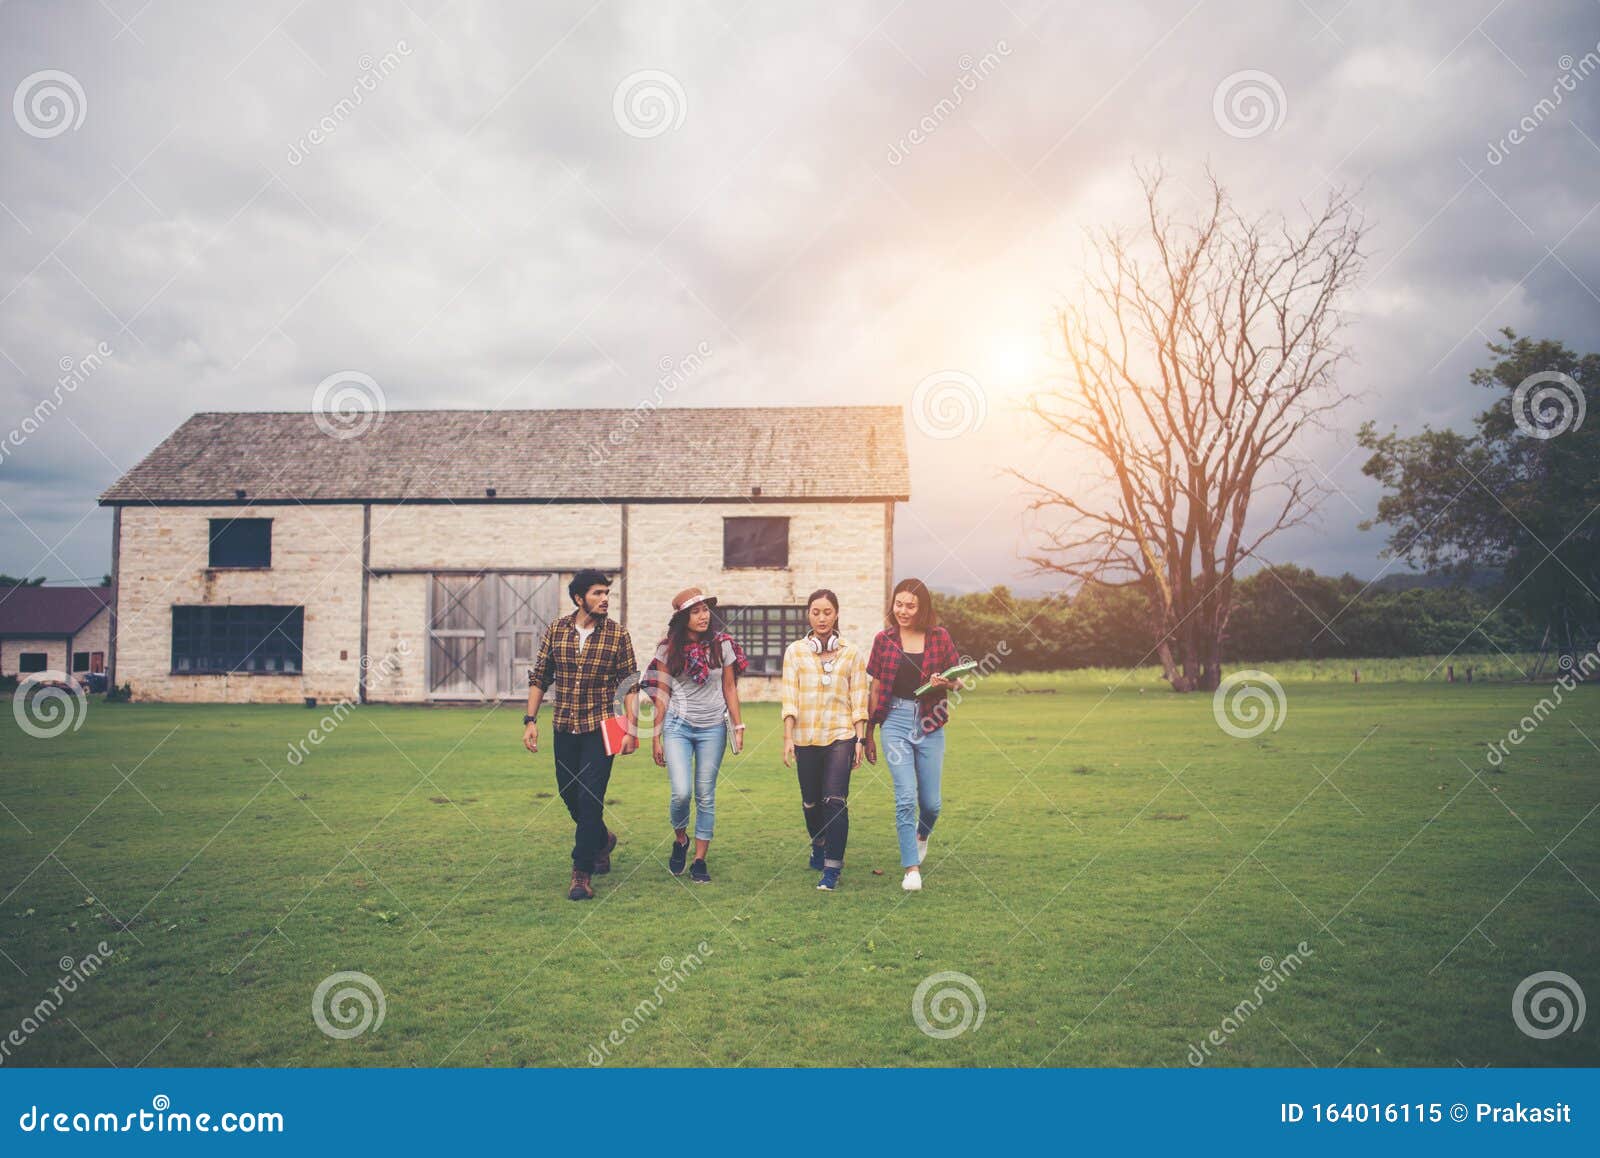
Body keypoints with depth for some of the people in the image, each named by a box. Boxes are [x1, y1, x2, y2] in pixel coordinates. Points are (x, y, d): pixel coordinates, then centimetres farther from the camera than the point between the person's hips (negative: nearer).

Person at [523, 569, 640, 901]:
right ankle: (603, 839, 42)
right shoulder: (555, 631, 1)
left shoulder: (617, 634, -5)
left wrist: (632, 727, -9)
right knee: (569, 795, 14)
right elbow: (539, 678, 8)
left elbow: (630, 684, -3)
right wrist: (530, 720, 1)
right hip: (565, 728, 4)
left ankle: (582, 873, 0)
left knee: (589, 798, -9)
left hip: (600, 728, -3)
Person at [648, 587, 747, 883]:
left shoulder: (722, 645, 1)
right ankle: (680, 840, 18)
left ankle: (700, 860, 14)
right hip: (678, 726, -1)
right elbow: (662, 694, 4)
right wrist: (656, 736, 3)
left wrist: (738, 727, 3)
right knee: (681, 793, -12)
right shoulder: (668, 649, 0)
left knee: (705, 795, 3)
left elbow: (730, 688, 7)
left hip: (713, 728, 1)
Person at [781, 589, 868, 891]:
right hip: (806, 737, 2)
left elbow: (858, 699, 4)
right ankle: (818, 844, 41)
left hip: (841, 736, -1)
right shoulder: (795, 652, 4)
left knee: (835, 800, -13)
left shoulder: (851, 653, 4)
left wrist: (860, 739, 0)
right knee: (811, 801, 12)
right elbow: (789, 697, 0)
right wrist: (787, 738, -6)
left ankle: (832, 868, -6)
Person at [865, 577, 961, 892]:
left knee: (930, 802, 8)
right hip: (895, 722, -1)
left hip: (930, 725, 1)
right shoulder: (884, 639, 3)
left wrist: (944, 682, -16)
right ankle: (911, 869, -1)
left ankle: (922, 834, 42)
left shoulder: (940, 637, 2)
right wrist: (869, 733, 10)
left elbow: (957, 681, 8)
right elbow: (876, 688, 8)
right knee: (905, 798, -10)